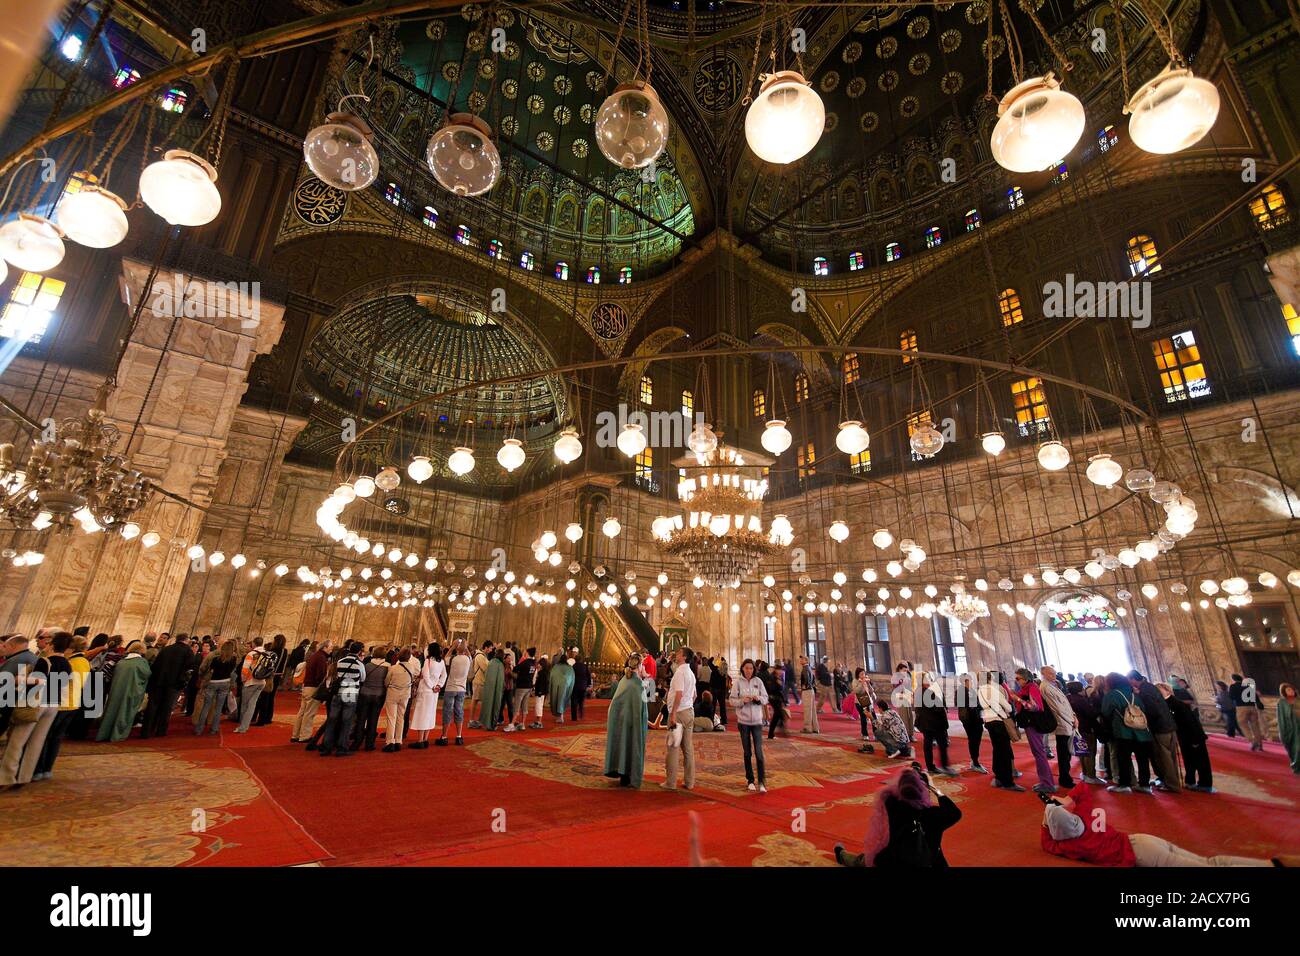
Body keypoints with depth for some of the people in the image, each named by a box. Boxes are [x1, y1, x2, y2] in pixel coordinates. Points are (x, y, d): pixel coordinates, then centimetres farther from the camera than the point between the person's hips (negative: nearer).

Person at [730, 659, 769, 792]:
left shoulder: (758, 681, 0)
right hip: (743, 721, 0)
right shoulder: (737, 682, -4)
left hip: (757, 720, 0)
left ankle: (762, 781, 2)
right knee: (747, 752, 10)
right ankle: (750, 780, 22)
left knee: (758, 751, -6)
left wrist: (759, 698, -16)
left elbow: (766, 699, 4)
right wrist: (742, 701, -21)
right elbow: (732, 701, -3)